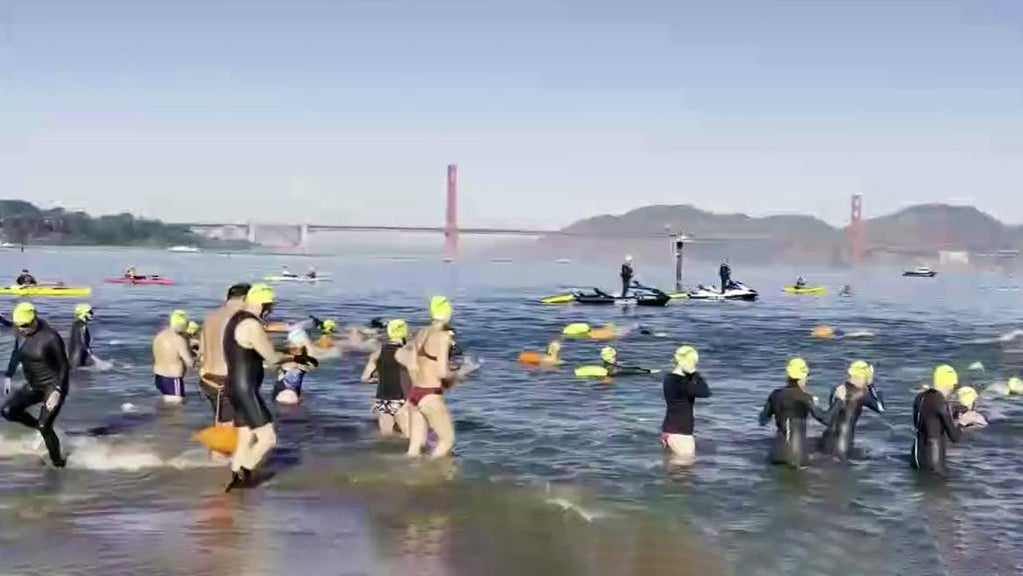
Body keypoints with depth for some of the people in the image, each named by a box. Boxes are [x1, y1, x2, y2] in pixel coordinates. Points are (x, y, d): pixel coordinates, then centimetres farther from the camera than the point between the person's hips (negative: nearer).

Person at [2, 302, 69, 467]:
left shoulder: (50, 337, -23)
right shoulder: (21, 333, -4)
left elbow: (64, 366, -17)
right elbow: (16, 354, 16)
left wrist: (57, 391, -25)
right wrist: (8, 377, 11)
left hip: (53, 386, -7)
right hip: (33, 385, 7)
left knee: (44, 427, -11)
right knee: (7, 411, -5)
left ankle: (58, 460, 11)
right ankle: (38, 426, 17)